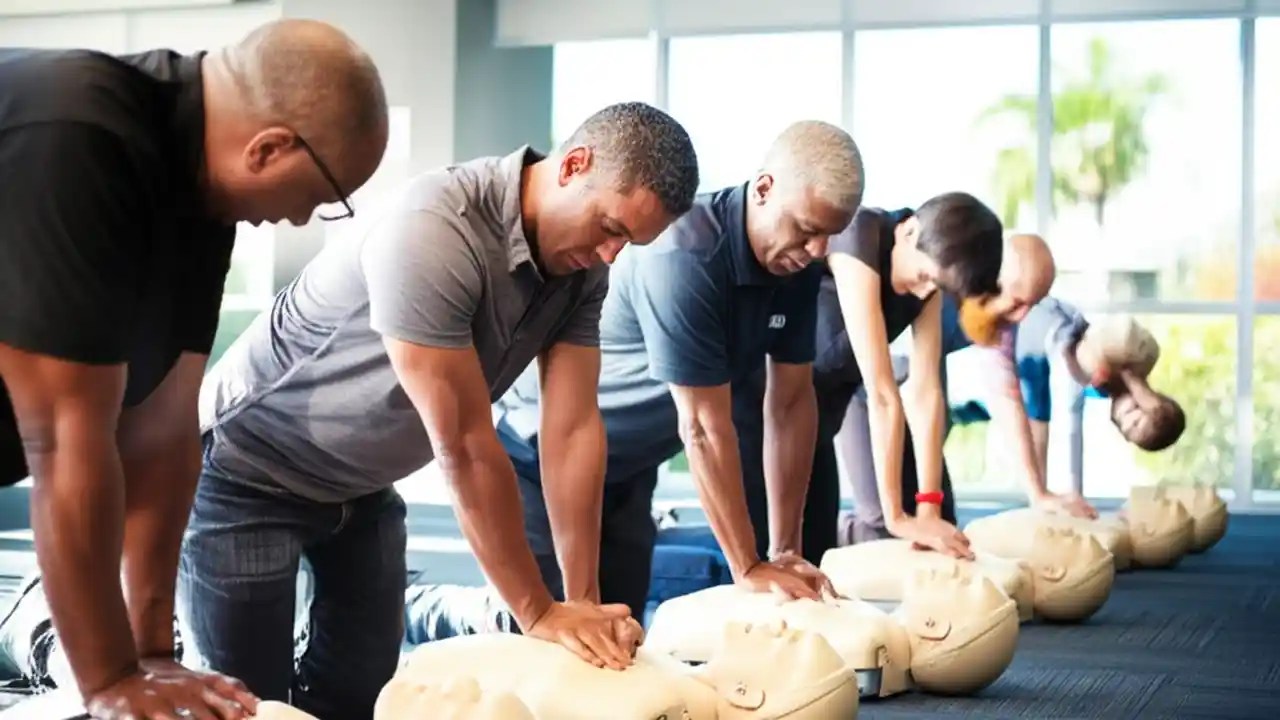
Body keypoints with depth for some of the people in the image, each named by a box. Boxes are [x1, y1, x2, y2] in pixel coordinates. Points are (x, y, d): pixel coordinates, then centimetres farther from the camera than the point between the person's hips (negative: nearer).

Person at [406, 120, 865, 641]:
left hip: (629, 464, 8)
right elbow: (703, 429, -30)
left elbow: (792, 402, -3)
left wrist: (787, 550, -6)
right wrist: (749, 570, -26)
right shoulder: (684, 255, -32)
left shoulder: (795, 265, -8)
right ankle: (418, 614, 18)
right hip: (542, 451, -8)